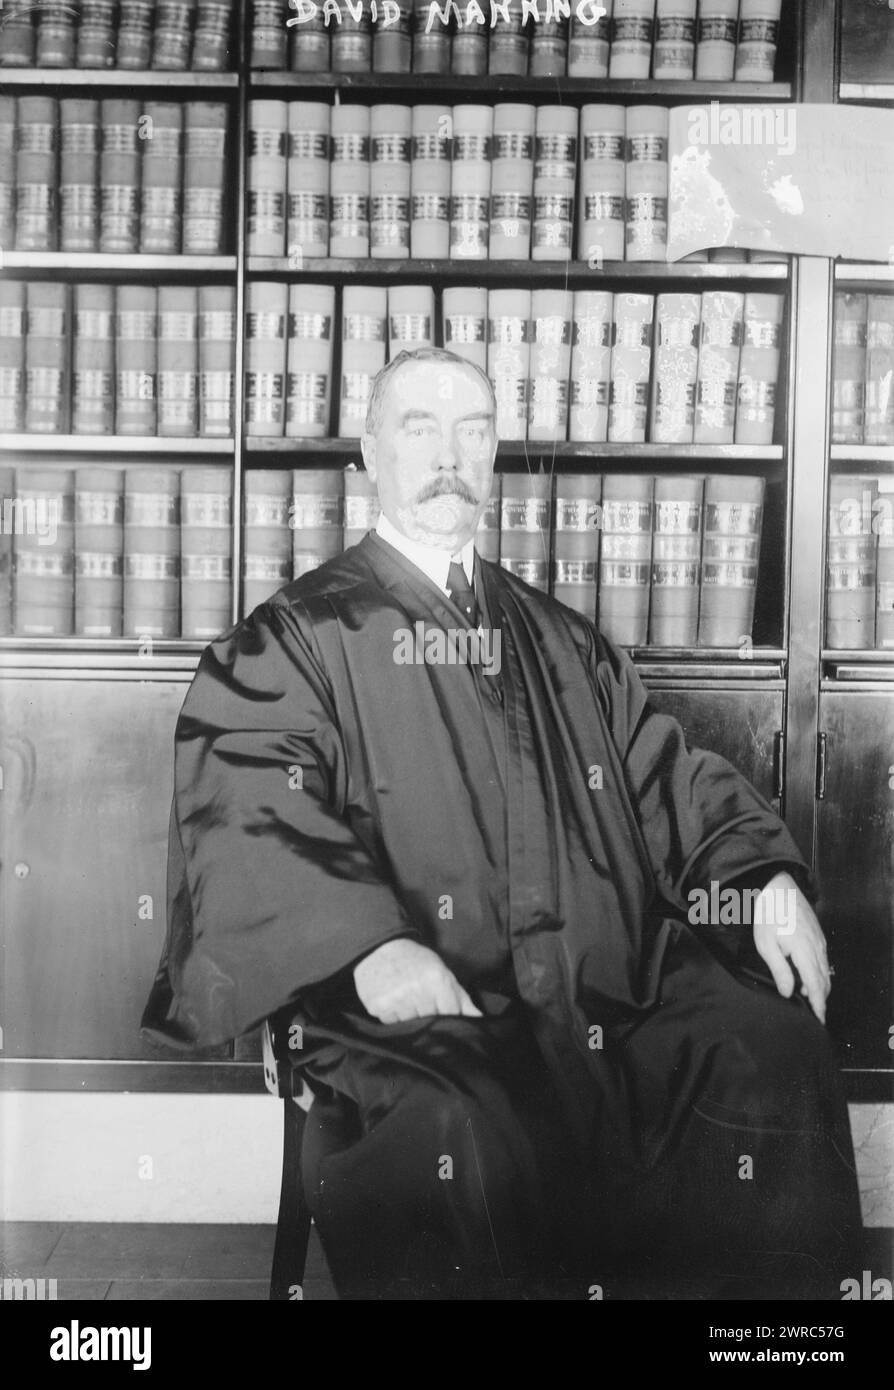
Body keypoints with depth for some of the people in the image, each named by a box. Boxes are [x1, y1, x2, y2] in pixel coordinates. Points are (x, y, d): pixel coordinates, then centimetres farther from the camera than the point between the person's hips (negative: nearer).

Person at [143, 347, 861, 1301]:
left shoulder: (561, 642, 25)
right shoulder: (296, 637, 8)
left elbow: (667, 778, 19)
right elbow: (251, 813, -6)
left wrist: (765, 877, -1)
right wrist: (368, 945, -25)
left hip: (614, 992, 5)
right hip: (419, 1009, -4)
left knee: (776, 1052, -20)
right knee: (454, 1132, -36)